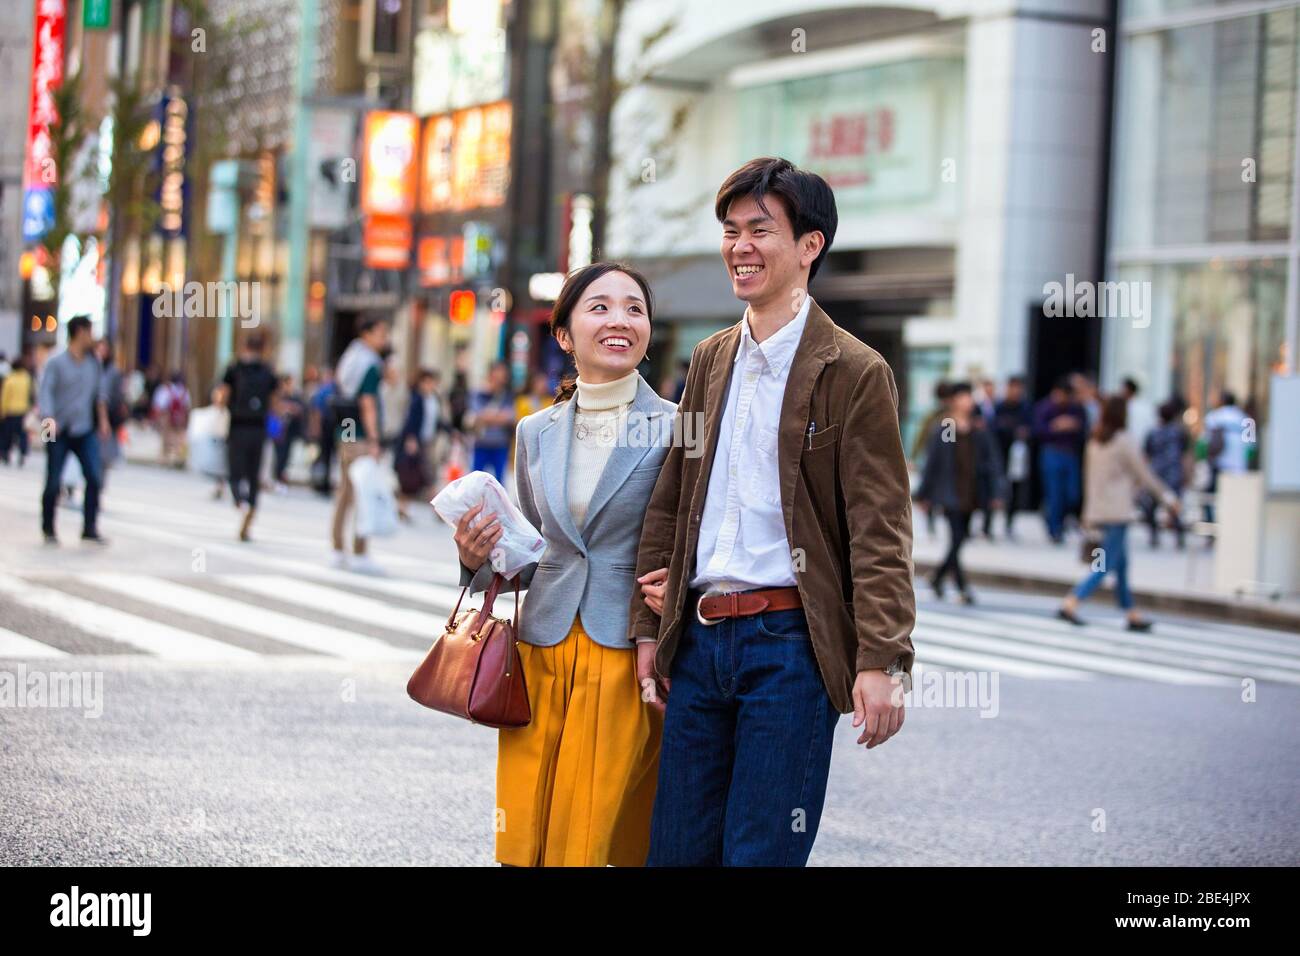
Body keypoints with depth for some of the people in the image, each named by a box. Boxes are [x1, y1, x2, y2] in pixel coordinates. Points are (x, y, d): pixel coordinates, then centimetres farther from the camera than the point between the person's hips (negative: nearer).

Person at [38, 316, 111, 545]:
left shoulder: (94, 363, 7)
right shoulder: (56, 363, -8)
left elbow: (101, 392, 17)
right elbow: (45, 392, -16)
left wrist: (103, 419, 14)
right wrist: (49, 419, -30)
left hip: (85, 431, 4)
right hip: (60, 432, -4)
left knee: (94, 479, -8)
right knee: (53, 482, 2)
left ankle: (89, 528, 0)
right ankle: (48, 529, 17)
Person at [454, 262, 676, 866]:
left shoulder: (676, 429, -2)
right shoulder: (535, 433, 11)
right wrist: (481, 559, -2)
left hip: (628, 662, -4)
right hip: (543, 657, 4)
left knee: (611, 842, -4)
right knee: (525, 845, 3)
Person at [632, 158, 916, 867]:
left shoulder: (855, 373, -5)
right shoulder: (710, 361, 14)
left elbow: (879, 533, -10)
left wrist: (881, 661, -17)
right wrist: (649, 628, 12)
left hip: (789, 642, -6)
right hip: (698, 641, 6)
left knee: (760, 853, -3)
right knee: (677, 850, 9)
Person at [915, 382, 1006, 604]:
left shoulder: (981, 429, 4)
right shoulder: (943, 429, -4)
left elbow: (992, 459, 6)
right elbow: (932, 461, 1)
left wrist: (997, 492, -1)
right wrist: (924, 495, 4)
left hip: (972, 492, 4)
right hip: (951, 492, -4)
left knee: (961, 539, 11)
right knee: (956, 538, -8)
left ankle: (938, 576, 32)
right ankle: (962, 588, -5)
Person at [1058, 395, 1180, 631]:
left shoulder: (1094, 442, 9)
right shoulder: (1125, 441, -12)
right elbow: (1143, 476, -6)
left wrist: (1088, 512, 21)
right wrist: (1167, 496, 7)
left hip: (1098, 511, 8)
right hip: (1118, 512, -8)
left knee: (1122, 565, 14)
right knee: (1106, 566, -8)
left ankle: (1132, 615, 18)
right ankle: (1070, 604, -19)